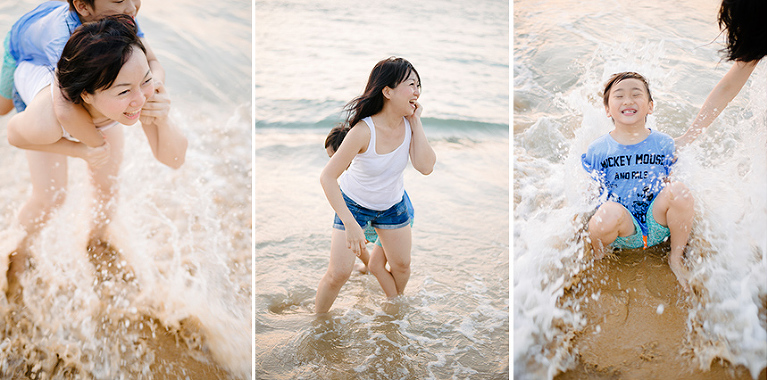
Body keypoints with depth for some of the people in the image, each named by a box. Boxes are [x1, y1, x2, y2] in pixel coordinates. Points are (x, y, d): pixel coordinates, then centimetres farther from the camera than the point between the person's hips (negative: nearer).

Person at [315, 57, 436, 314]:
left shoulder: (410, 125, -18)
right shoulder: (364, 131, -34)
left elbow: (425, 167, -29)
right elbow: (327, 177, -33)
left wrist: (416, 121, -28)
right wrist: (350, 224, -37)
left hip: (392, 205, 5)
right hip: (353, 203, -5)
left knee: (402, 266, 14)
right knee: (339, 273, -10)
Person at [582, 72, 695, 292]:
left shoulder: (664, 144, 4)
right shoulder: (596, 150, 0)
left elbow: (672, 181, 12)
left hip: (657, 225, 2)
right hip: (622, 232, -2)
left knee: (678, 191, -28)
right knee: (610, 211, -38)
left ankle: (676, 259, -2)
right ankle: (597, 259, -2)